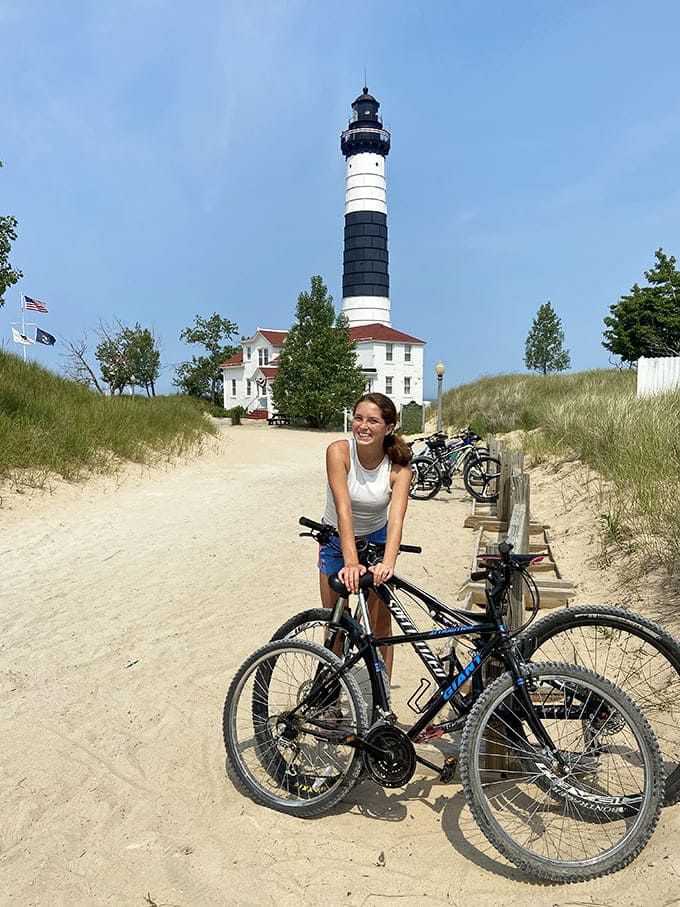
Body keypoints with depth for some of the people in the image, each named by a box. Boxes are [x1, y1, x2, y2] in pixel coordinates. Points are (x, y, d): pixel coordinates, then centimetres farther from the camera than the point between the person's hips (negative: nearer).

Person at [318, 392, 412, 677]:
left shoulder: (398, 467, -22)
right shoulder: (339, 451, -26)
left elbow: (396, 519, -34)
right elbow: (344, 509, -35)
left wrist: (388, 563, -52)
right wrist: (351, 562, -46)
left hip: (376, 539, 1)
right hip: (337, 539, 0)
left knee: (380, 623, 2)